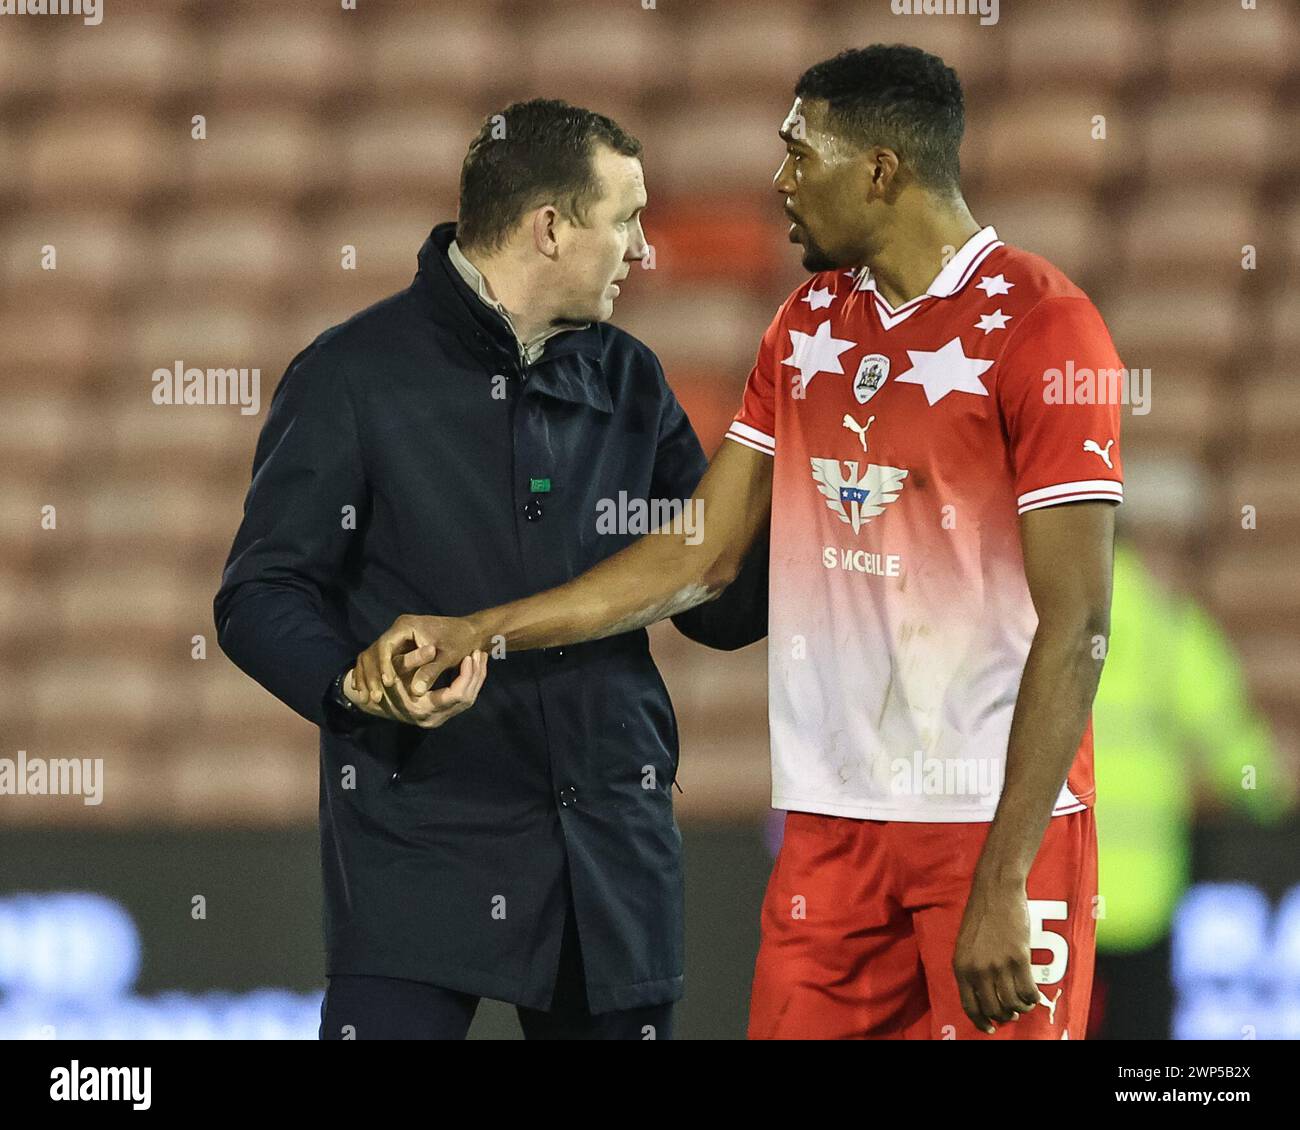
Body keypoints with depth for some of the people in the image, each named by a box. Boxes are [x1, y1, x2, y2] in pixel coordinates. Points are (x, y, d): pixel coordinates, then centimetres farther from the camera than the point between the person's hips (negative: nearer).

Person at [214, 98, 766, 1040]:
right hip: (422, 846, -5)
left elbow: (715, 601, 15)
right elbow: (263, 596, -5)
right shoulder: (356, 376, -2)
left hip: (611, 849, 5)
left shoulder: (628, 382, 14)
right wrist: (361, 687, -23)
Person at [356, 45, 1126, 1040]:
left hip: (1002, 820, -6)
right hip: (832, 815, 6)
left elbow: (1076, 622, -14)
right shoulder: (809, 325, 13)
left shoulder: (1041, 326, -10)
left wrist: (1001, 885, -19)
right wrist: (472, 633, 8)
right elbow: (703, 554, 16)